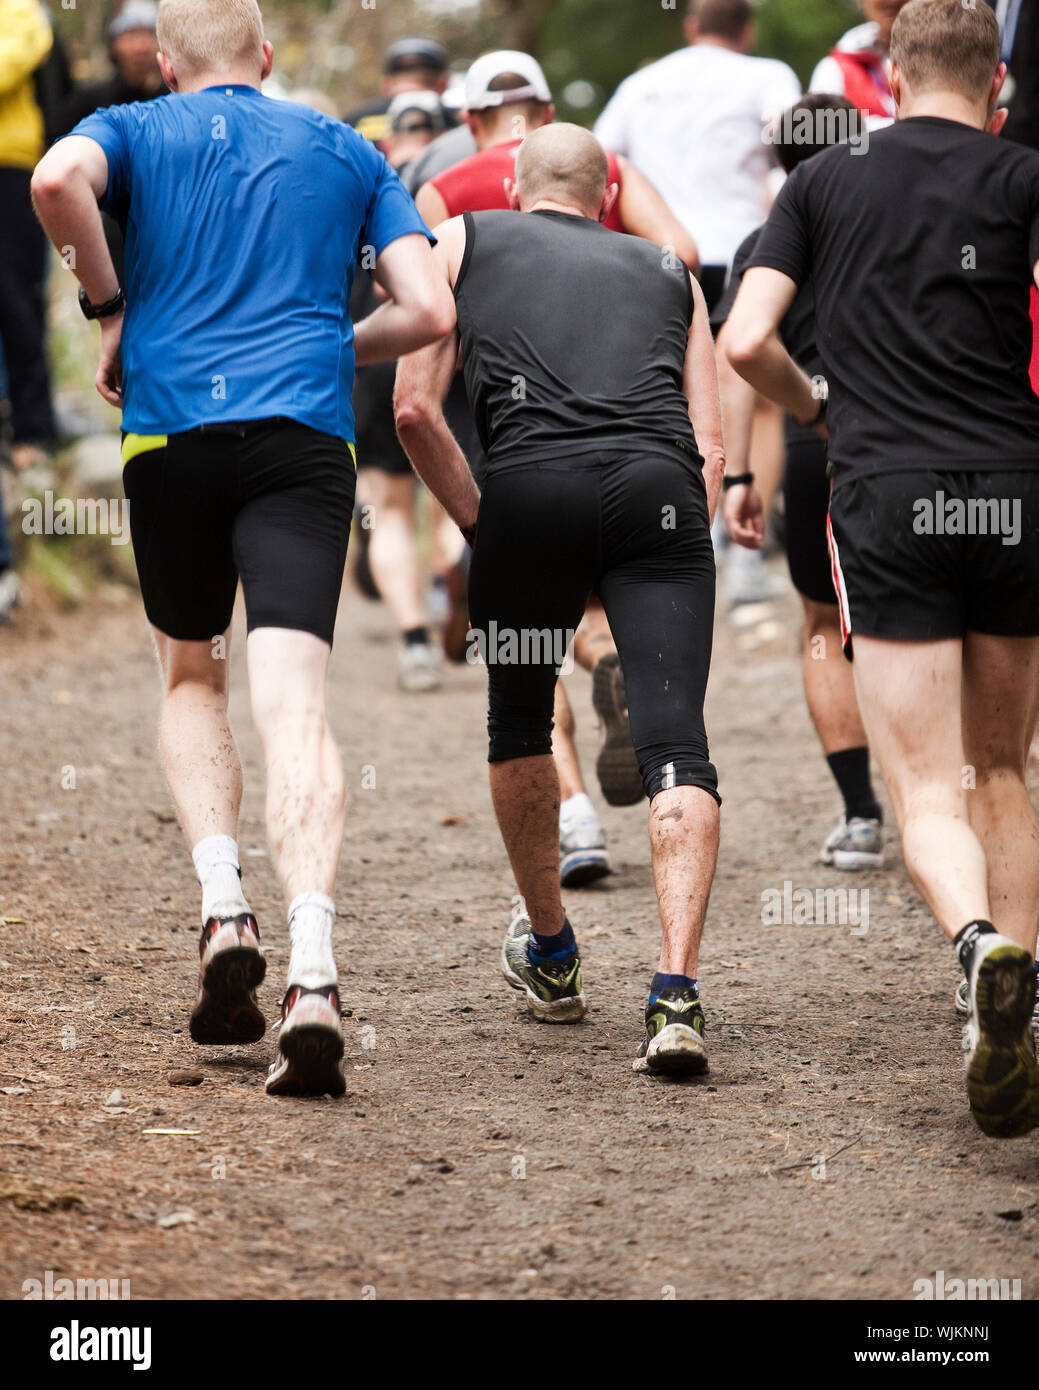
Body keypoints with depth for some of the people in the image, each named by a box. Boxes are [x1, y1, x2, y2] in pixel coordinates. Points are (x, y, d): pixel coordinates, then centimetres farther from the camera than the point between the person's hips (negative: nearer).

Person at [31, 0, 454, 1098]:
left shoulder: (134, 130, 13)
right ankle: (312, 974, -29)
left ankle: (223, 906, 1)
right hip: (306, 435, 0)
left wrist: (110, 307, 3)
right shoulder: (348, 153, 19)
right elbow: (428, 311, 9)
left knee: (190, 679, 22)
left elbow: (57, 181, -12)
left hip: (171, 428, 0)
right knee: (292, 705, -11)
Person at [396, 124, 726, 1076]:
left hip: (530, 487, 0)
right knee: (674, 744, -5)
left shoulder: (465, 242, 27)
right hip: (658, 488, 1)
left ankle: (552, 961, 36)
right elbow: (711, 444, 19)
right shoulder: (668, 273, 31)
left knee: (520, 725, 22)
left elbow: (414, 409, 15)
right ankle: (677, 995, -21)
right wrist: (680, 548, 23)